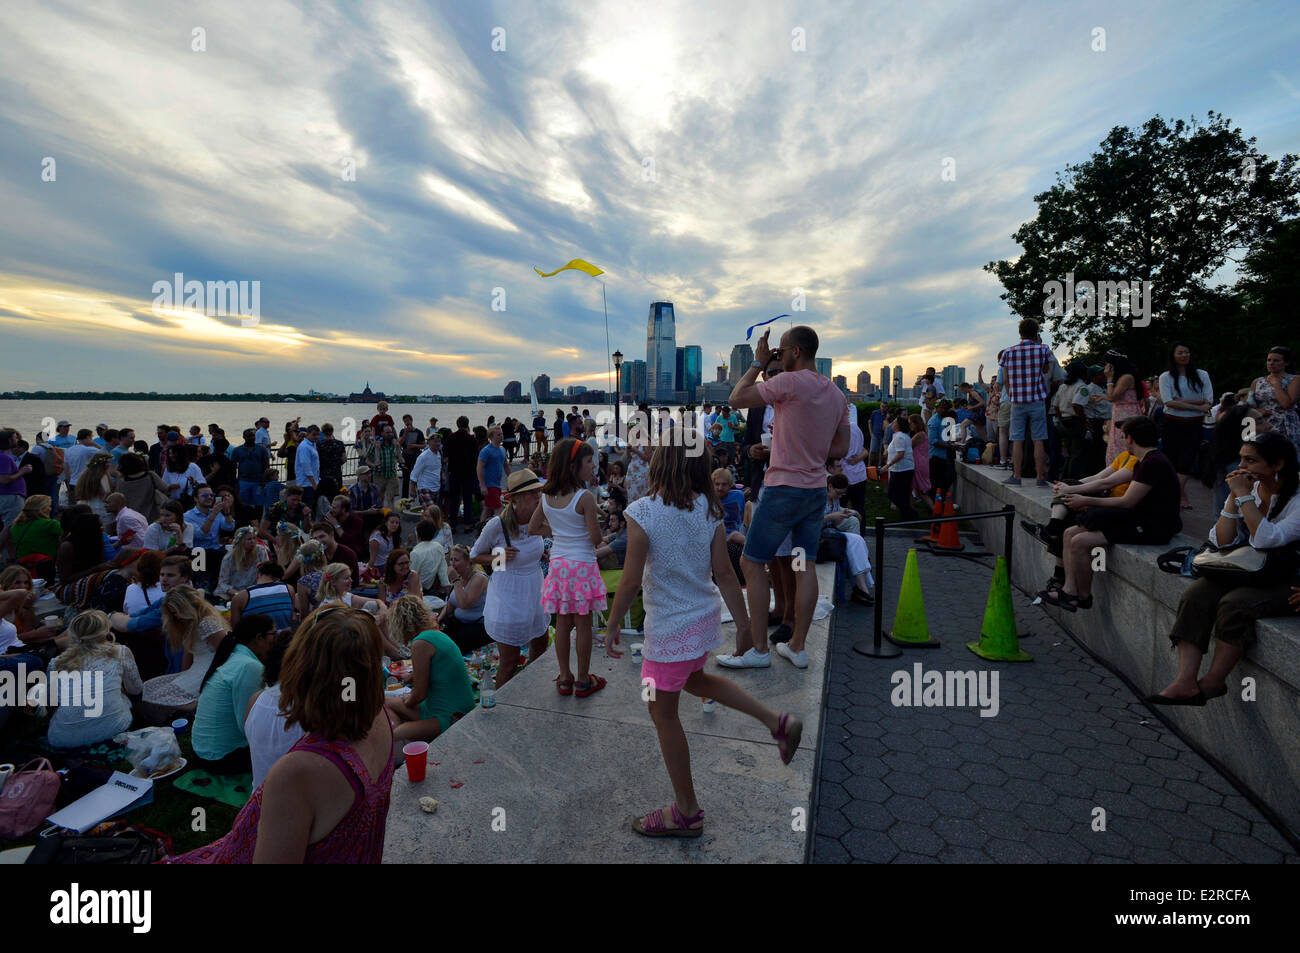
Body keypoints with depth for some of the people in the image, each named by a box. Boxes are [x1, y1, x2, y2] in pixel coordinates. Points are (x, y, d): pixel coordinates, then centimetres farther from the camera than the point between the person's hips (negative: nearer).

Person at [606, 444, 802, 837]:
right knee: (694, 679, 33)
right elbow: (725, 573, -2)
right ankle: (778, 723, 27)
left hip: (668, 628, -6)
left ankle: (687, 812, 28)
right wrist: (745, 626, 7)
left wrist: (612, 626, -4)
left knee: (663, 714, 13)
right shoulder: (708, 510, -5)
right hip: (705, 617, 7)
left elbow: (631, 580, -18)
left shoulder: (643, 512, -21)